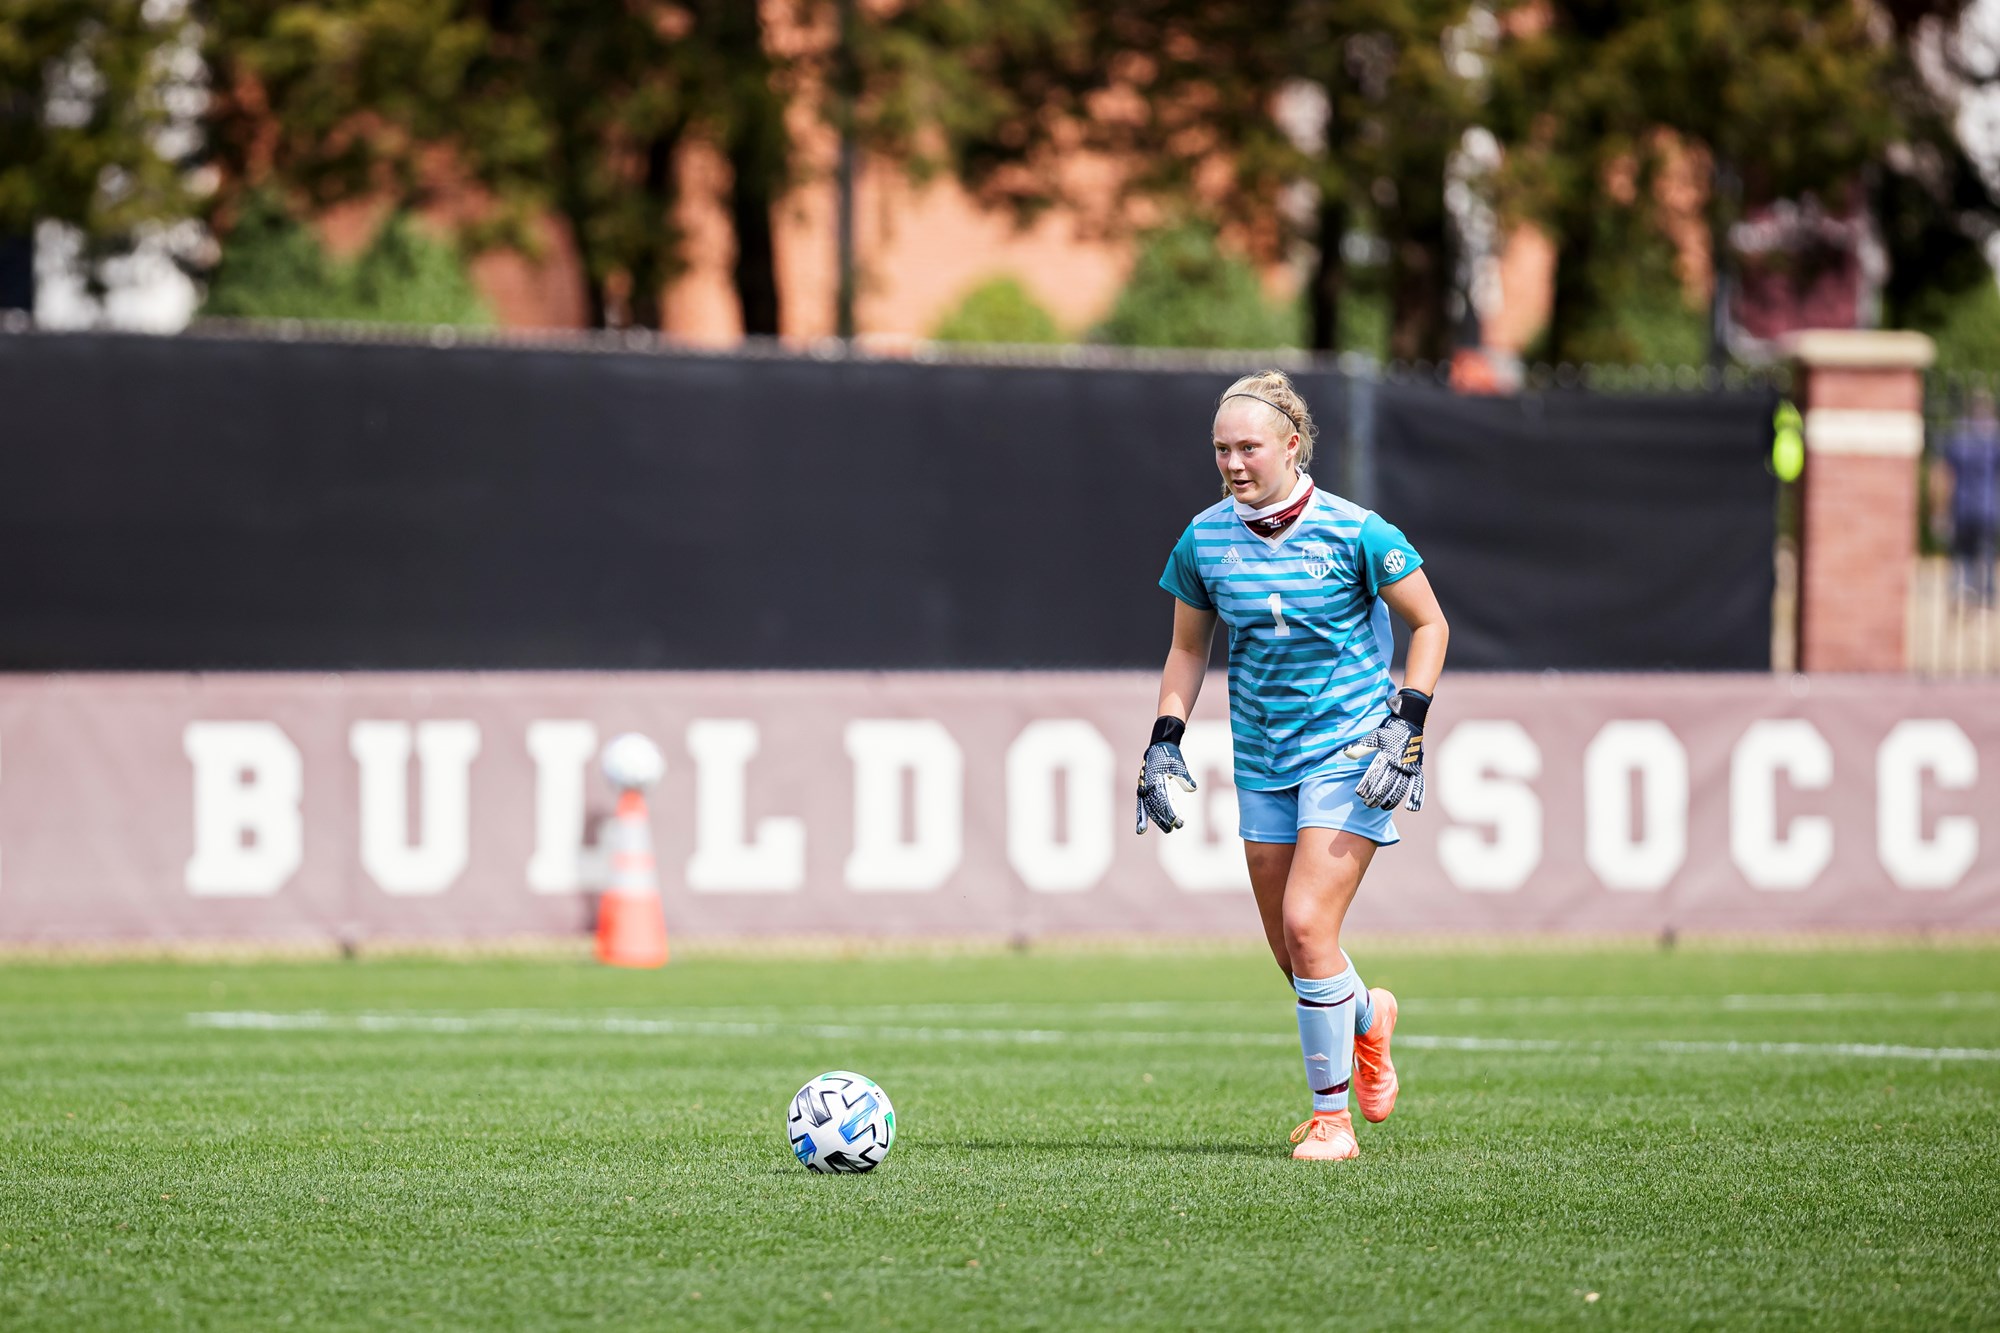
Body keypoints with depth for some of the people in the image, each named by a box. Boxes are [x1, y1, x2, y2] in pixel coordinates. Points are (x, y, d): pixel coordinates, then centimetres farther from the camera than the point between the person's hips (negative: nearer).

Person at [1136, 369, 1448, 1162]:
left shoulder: (1353, 532, -13)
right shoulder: (1204, 540, 0)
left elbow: (1429, 625, -2)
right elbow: (1188, 649, 15)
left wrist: (1407, 725, -11)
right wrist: (1165, 742, 5)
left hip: (1349, 753, -5)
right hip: (1263, 762, 5)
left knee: (1307, 926, -17)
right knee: (1290, 951, 6)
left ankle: (1333, 1118, -5)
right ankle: (1367, 1018, 40)